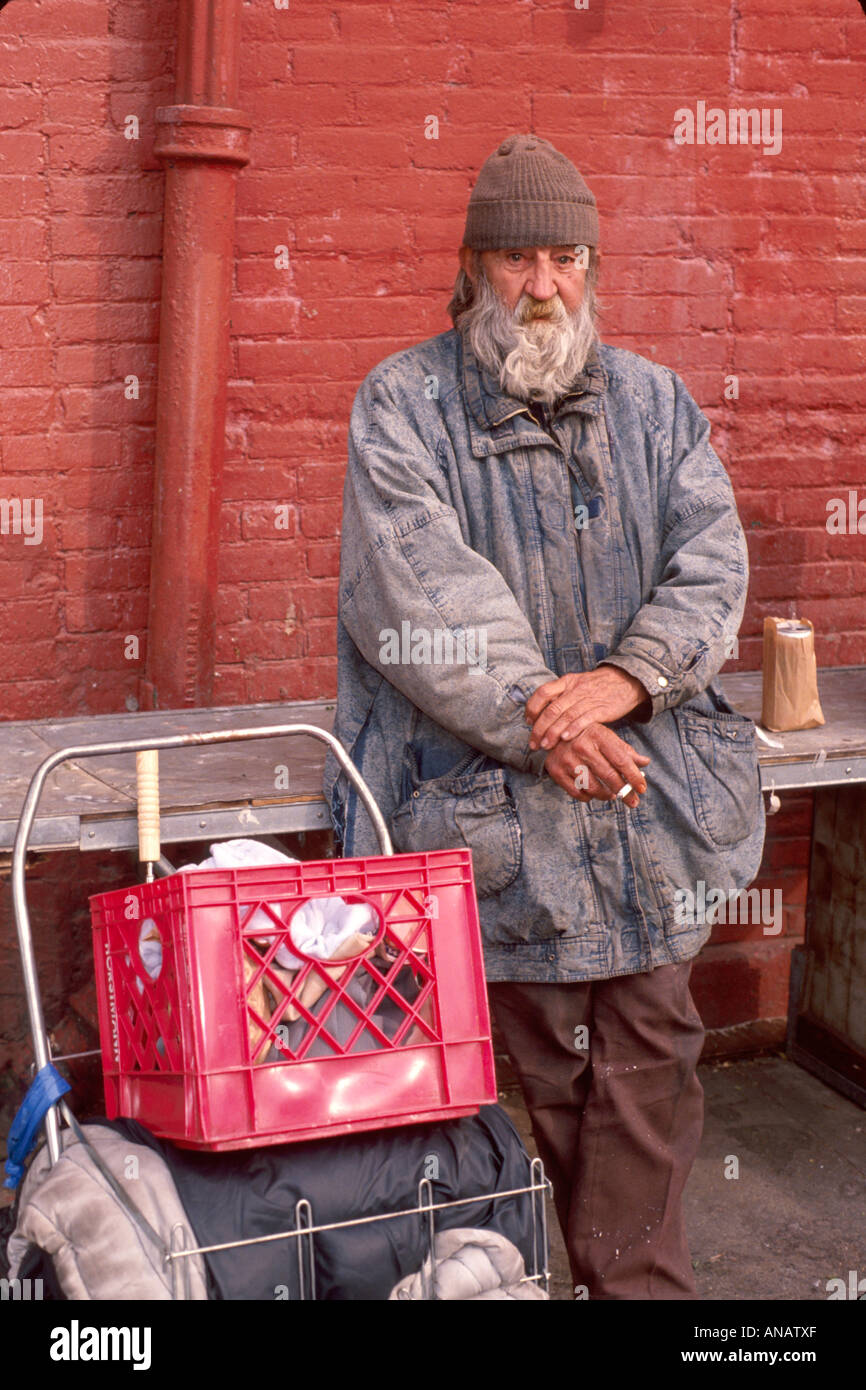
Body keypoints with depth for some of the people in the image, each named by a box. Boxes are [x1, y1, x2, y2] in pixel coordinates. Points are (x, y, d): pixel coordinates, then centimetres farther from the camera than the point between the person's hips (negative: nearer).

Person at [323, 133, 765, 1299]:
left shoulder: (655, 402, 12)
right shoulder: (404, 404, 1)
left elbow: (711, 561, 2)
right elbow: (421, 589, -12)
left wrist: (626, 678, -17)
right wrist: (535, 716, -21)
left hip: (655, 789, 3)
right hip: (495, 798, -3)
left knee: (649, 1054, 3)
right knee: (544, 1057, 4)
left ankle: (639, 1282, 14)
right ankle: (622, 1270, 19)